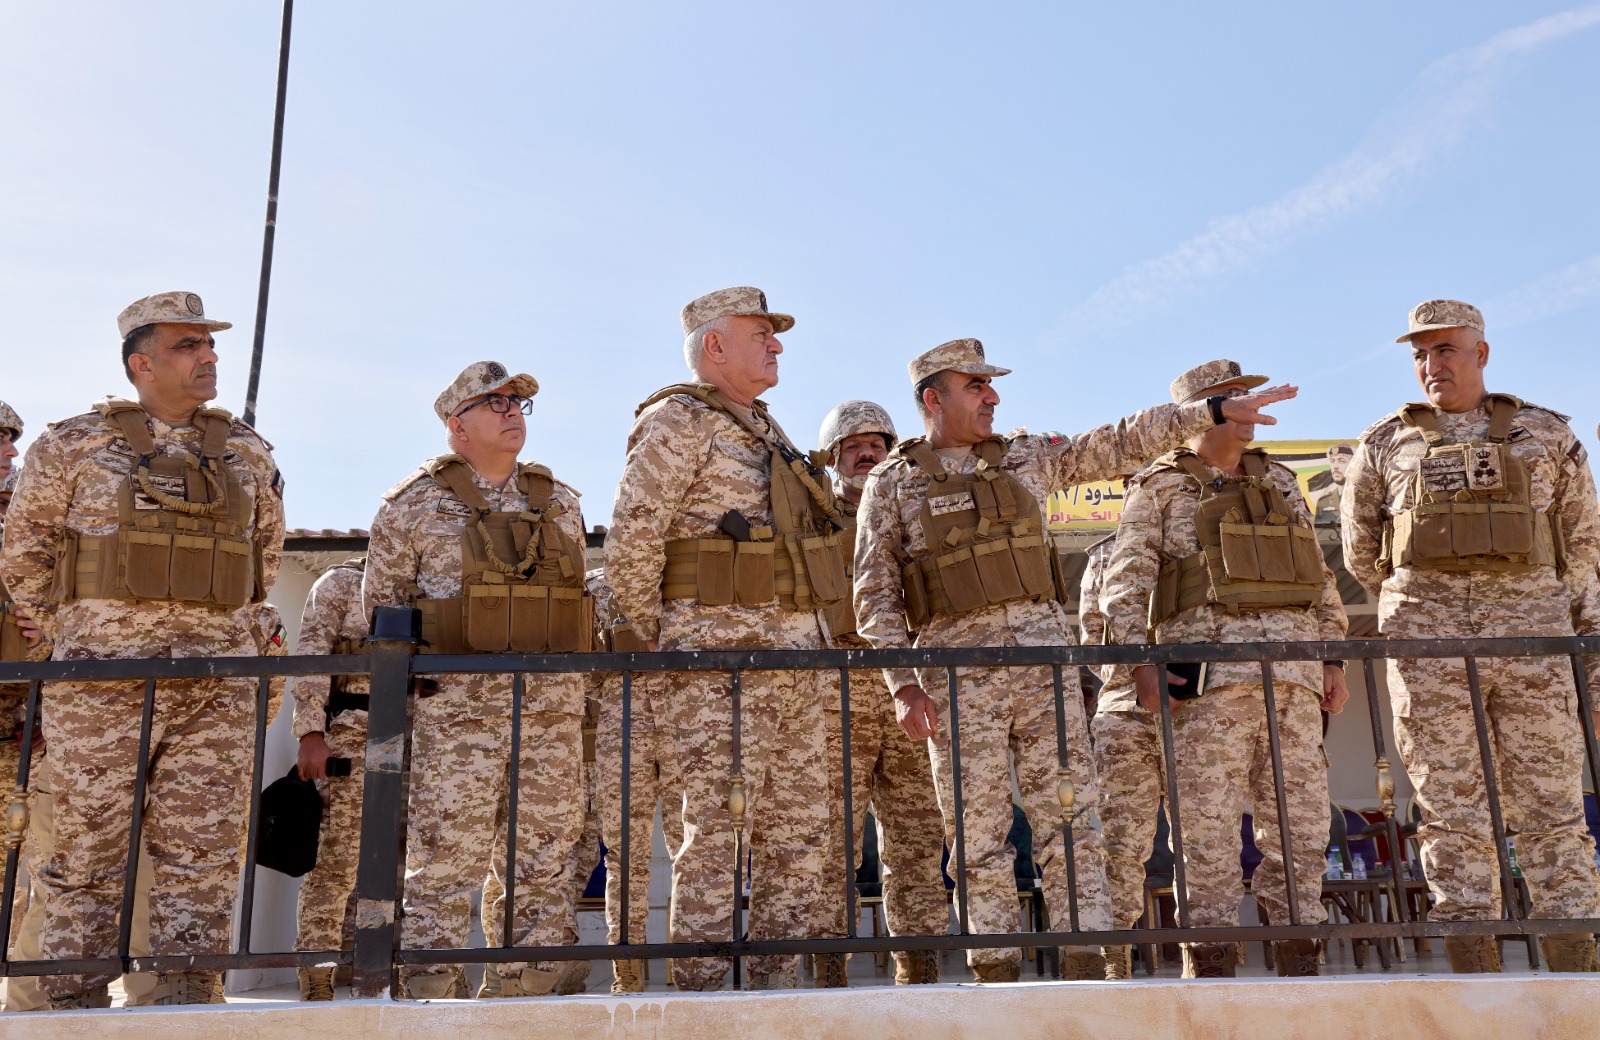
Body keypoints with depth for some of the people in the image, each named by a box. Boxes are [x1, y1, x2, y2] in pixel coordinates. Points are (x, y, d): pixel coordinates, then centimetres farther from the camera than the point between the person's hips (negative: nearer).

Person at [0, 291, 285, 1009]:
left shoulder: (248, 454, 12)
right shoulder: (73, 445, 4)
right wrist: (66, 632, 13)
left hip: (217, 687, 2)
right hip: (101, 681, -2)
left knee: (201, 860, 2)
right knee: (89, 853, 3)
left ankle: (188, 1014, 10)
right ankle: (73, 1009, 14)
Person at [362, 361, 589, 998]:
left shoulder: (559, 502, 15)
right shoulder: (415, 504, 3)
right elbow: (381, 605, 7)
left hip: (554, 709, 4)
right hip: (458, 707, -4)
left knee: (543, 865, 7)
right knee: (444, 863, -4)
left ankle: (527, 1001, 17)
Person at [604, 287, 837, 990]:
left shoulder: (764, 430, 21)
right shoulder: (680, 421, -6)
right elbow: (631, 542, -13)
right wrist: (657, 642, -6)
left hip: (797, 651, 9)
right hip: (721, 654, -8)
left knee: (797, 831, 9)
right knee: (716, 829, -7)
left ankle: (777, 986, 19)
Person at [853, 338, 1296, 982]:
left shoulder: (1027, 458, 15)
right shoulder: (891, 483, 4)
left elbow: (1120, 445, 19)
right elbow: (876, 595, 0)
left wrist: (1212, 411, 14)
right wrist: (902, 684, -10)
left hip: (1045, 656, 3)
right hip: (957, 670, -3)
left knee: (1070, 821, 1)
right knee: (979, 838, 1)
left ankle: (1086, 973, 7)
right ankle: (996, 980, 12)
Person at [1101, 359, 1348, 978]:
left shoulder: (1280, 482, 23)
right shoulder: (1160, 488, 7)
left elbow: (1320, 579, 22)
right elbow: (1125, 582, -2)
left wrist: (1334, 659, 14)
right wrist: (1140, 659, -14)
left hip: (1294, 671, 5)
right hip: (1210, 670, -5)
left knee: (1301, 823, 5)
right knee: (1209, 826, -6)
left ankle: (1299, 965, 15)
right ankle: (1210, 968, 2)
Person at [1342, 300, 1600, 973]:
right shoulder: (1385, 445, 12)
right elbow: (1361, 554, 17)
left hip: (1531, 629, 1)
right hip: (1427, 639, 0)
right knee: (1451, 812, -1)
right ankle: (1475, 976, 4)